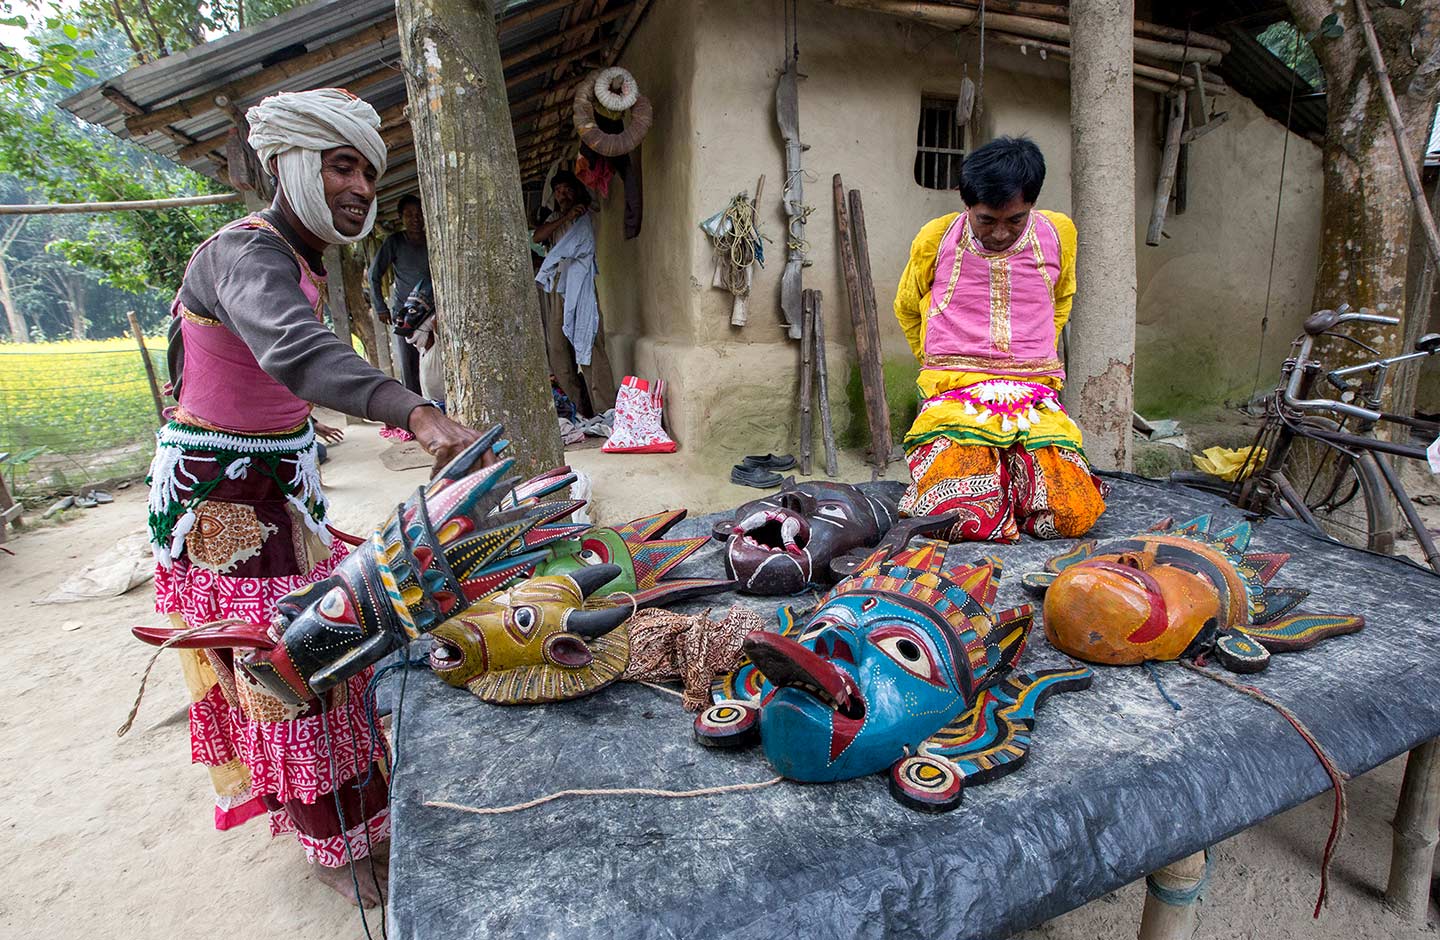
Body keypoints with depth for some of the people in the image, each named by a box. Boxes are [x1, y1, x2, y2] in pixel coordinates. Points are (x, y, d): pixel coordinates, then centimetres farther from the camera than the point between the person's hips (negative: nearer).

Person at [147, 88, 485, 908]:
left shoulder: (306, 261, 6)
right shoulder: (247, 254, -24)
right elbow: (295, 347, -46)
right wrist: (418, 414, -61)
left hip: (281, 478, 9)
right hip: (220, 492, -9)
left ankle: (351, 808, 30)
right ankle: (335, 844, 14)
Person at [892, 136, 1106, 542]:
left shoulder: (1058, 233, 8)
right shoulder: (936, 238, 2)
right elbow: (907, 308, 19)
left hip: (1035, 397, 3)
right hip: (955, 397, -2)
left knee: (1075, 516, -17)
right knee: (966, 520, -25)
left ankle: (1008, 469, 14)